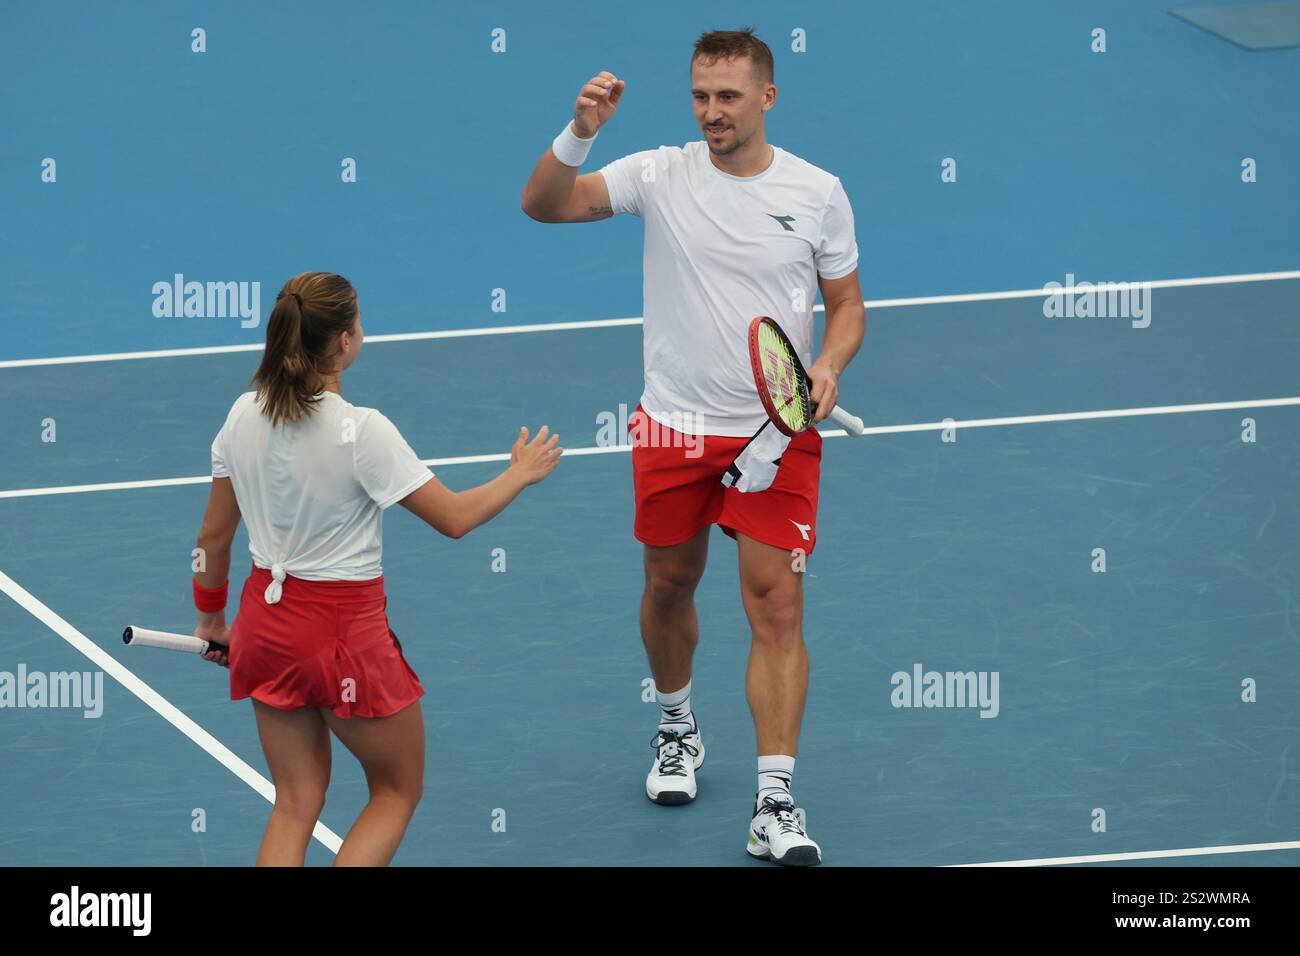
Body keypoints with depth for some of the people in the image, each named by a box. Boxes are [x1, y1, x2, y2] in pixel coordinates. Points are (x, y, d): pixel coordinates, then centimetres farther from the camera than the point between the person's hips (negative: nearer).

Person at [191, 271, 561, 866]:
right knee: (397, 793, 14)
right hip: (346, 632, -6)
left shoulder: (244, 415, -3)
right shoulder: (361, 431, -21)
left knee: (295, 804, 14)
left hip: (267, 619, 6)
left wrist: (212, 618, 22)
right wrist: (521, 473, 3)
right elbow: (454, 518, -14)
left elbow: (213, 536, 6)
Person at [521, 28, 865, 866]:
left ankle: (775, 803, -8)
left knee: (778, 604, -8)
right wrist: (580, 133, -32)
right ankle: (677, 727, 44)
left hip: (777, 431, -1)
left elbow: (847, 303, 7)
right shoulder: (661, 175, -6)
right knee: (670, 583, 15)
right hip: (674, 428, 1)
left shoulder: (818, 193, -3)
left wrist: (830, 366, -13)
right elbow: (544, 204, -14)